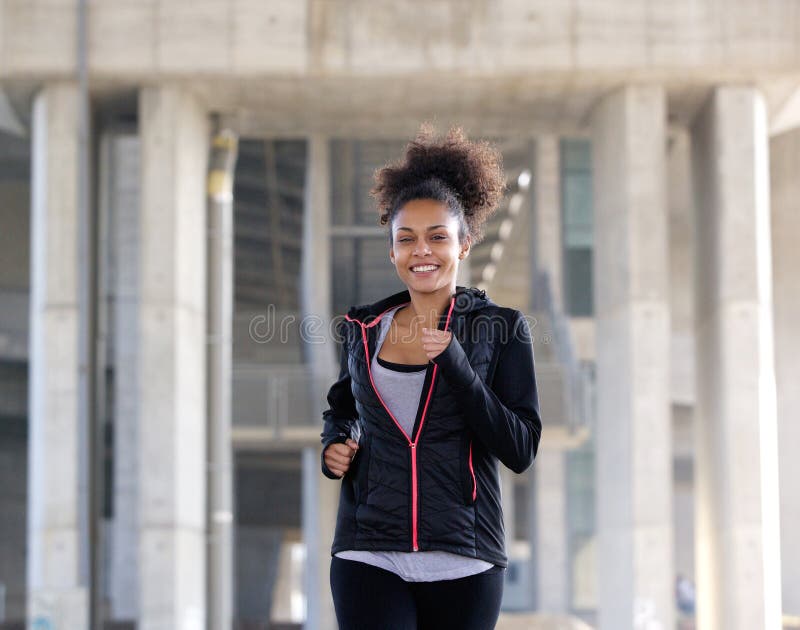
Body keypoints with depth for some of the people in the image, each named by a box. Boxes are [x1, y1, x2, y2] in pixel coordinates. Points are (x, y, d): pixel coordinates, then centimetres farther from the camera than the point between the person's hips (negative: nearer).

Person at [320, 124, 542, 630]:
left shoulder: (501, 329, 1)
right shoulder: (363, 329, 9)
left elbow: (521, 451, -6)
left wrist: (454, 362, -14)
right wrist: (336, 444, 5)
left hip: (462, 563, -1)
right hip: (370, 558, 1)